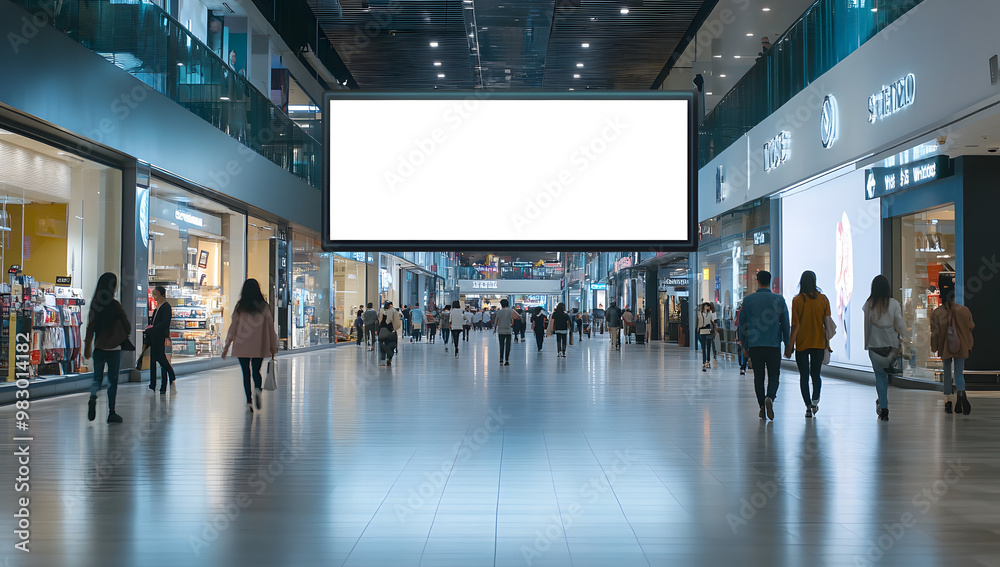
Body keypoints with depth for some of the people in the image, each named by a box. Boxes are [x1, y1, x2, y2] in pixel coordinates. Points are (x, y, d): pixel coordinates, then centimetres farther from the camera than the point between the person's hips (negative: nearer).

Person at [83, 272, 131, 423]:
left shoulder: (95, 303, 1)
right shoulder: (114, 305, -14)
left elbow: (90, 326, 6)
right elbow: (126, 325, -9)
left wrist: (87, 346, 14)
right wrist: (127, 334, 14)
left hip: (98, 348, 4)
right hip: (113, 348, -4)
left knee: (97, 378, 14)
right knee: (113, 380, 6)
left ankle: (93, 397, -16)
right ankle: (111, 413, 9)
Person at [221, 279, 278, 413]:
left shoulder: (240, 307, -2)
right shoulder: (264, 307, -1)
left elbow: (233, 327, 1)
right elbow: (270, 328, 1)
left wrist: (226, 346, 8)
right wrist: (273, 348, 9)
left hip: (242, 346, -1)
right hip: (259, 347, 1)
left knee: (246, 373, 9)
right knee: (256, 371, 14)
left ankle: (249, 402, 2)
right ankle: (258, 389, -17)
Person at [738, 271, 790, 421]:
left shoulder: (748, 300, 2)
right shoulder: (779, 300, 2)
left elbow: (742, 324, 5)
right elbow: (785, 324, 4)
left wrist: (744, 345, 14)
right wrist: (787, 345, 13)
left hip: (755, 345, 0)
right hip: (774, 345, 0)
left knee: (758, 377, 10)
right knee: (773, 376, 7)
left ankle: (762, 406, 10)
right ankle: (770, 397, -20)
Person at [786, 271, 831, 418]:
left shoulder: (797, 300, -8)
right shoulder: (823, 299, -1)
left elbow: (795, 325, -9)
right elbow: (827, 323, 2)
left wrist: (790, 346, -4)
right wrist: (827, 343, 11)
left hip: (802, 343, -2)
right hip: (819, 343, 2)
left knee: (804, 376, 6)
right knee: (816, 374, 14)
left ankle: (808, 405, 2)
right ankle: (815, 401, -4)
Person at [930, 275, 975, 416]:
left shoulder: (936, 313, -9)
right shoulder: (964, 310, -4)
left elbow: (935, 333, -5)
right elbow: (970, 328, 6)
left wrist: (935, 348, 6)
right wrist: (969, 346, 19)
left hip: (945, 349, 0)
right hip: (961, 348, 0)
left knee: (947, 374, 11)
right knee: (959, 373, 3)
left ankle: (948, 402, 13)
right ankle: (962, 394, -25)